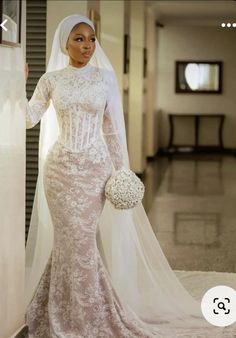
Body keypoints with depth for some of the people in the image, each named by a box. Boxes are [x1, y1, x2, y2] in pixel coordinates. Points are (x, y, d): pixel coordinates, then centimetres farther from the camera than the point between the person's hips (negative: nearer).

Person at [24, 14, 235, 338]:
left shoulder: (106, 78, 1)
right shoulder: (51, 79, 3)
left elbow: (113, 129, 2)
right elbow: (29, 119, 2)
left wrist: (121, 171, 0)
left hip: (95, 167, -1)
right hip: (60, 167, 1)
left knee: (80, 239, 0)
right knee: (71, 240, 3)